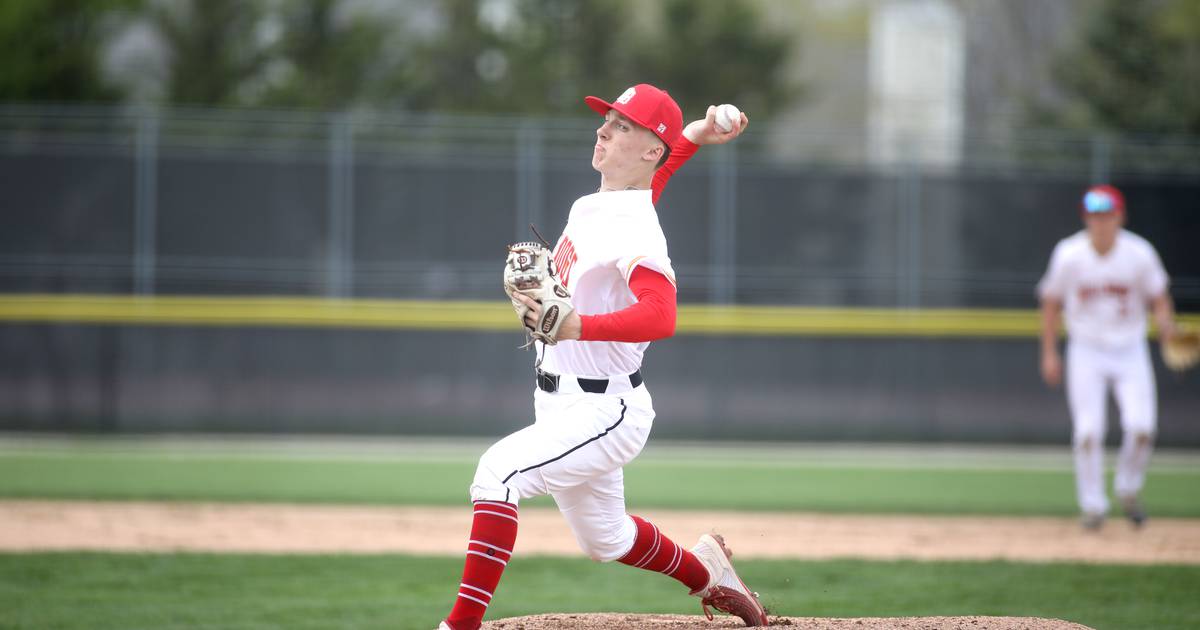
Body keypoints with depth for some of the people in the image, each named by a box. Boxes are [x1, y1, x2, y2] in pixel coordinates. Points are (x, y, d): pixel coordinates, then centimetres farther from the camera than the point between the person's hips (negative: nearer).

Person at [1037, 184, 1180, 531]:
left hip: (1130, 349, 0)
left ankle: (1128, 491, 12)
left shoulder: (1140, 253, -10)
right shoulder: (1068, 255, -9)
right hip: (1086, 352, 0)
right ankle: (1093, 506, 7)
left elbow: (1158, 297, 1)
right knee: (1088, 431, -9)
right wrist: (1049, 353, 3)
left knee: (1141, 425, -15)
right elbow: (1051, 302, 3)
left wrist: (1164, 320, -21)